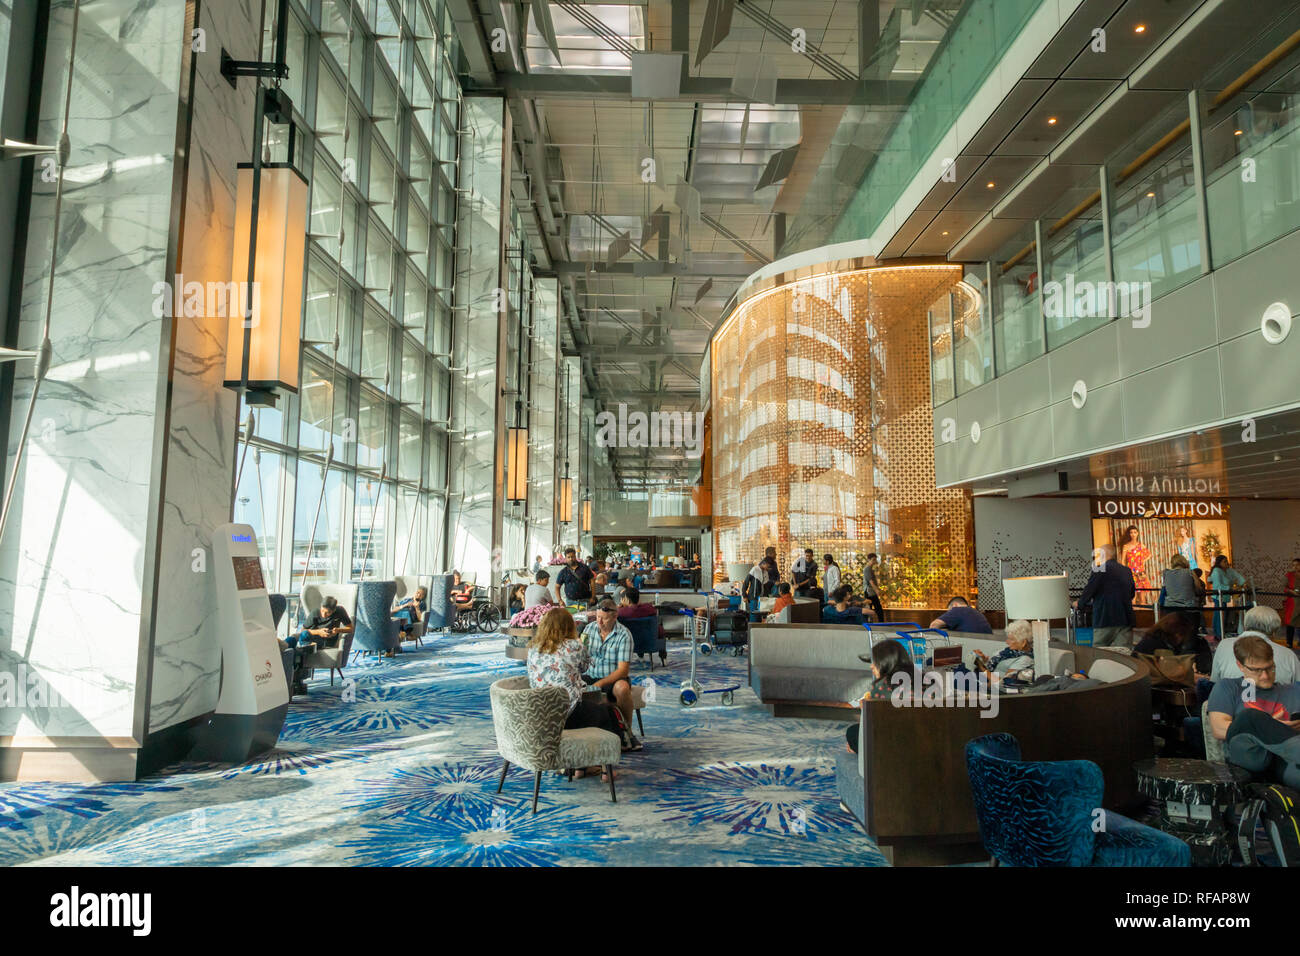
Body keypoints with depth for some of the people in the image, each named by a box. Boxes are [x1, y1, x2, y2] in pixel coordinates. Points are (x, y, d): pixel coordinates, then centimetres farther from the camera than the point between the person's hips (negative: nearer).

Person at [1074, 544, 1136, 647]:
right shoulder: (1127, 571, 12)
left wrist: (1079, 603, 10)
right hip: (1126, 620, 5)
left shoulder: (1100, 570, -8)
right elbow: (1131, 594, 22)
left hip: (1105, 619, -5)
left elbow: (1088, 590, -8)